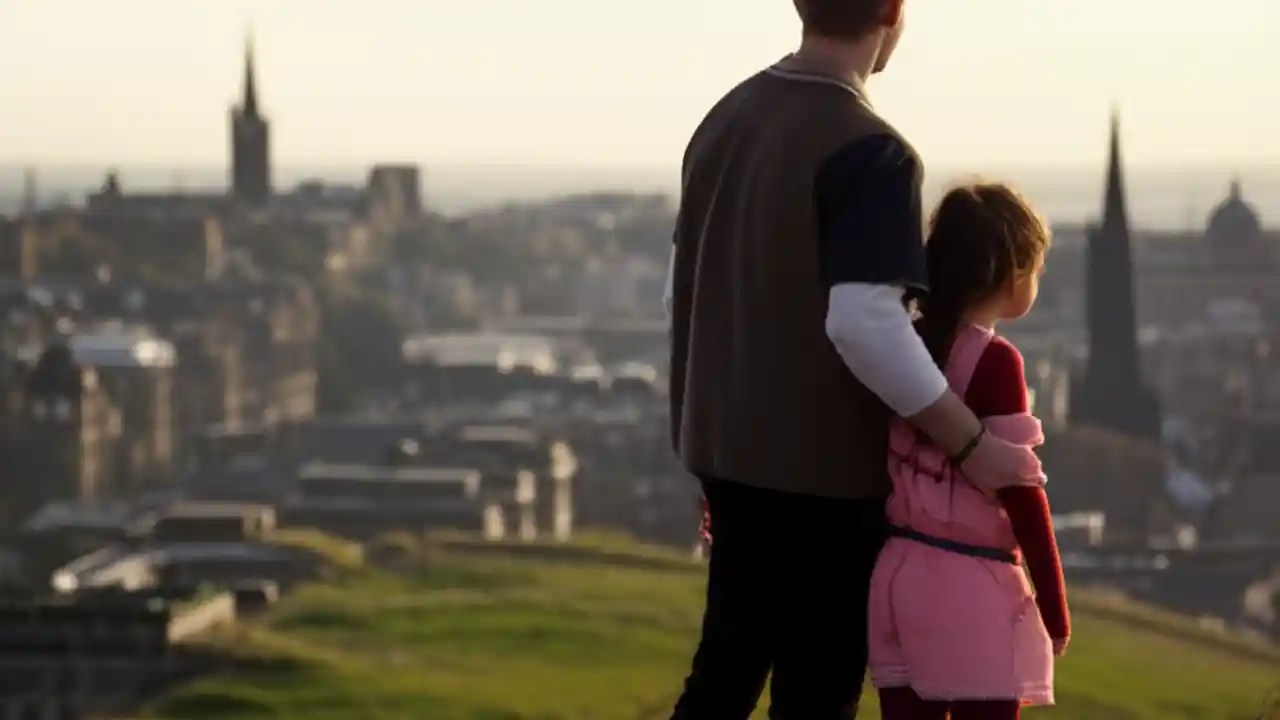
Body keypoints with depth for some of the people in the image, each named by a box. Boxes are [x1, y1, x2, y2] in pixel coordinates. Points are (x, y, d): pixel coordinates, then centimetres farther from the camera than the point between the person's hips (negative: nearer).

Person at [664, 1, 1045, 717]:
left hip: (729, 450, 7)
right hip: (825, 465, -7)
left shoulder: (726, 118, 7)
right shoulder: (871, 152, -19)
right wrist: (973, 445, -21)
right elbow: (863, 322, -27)